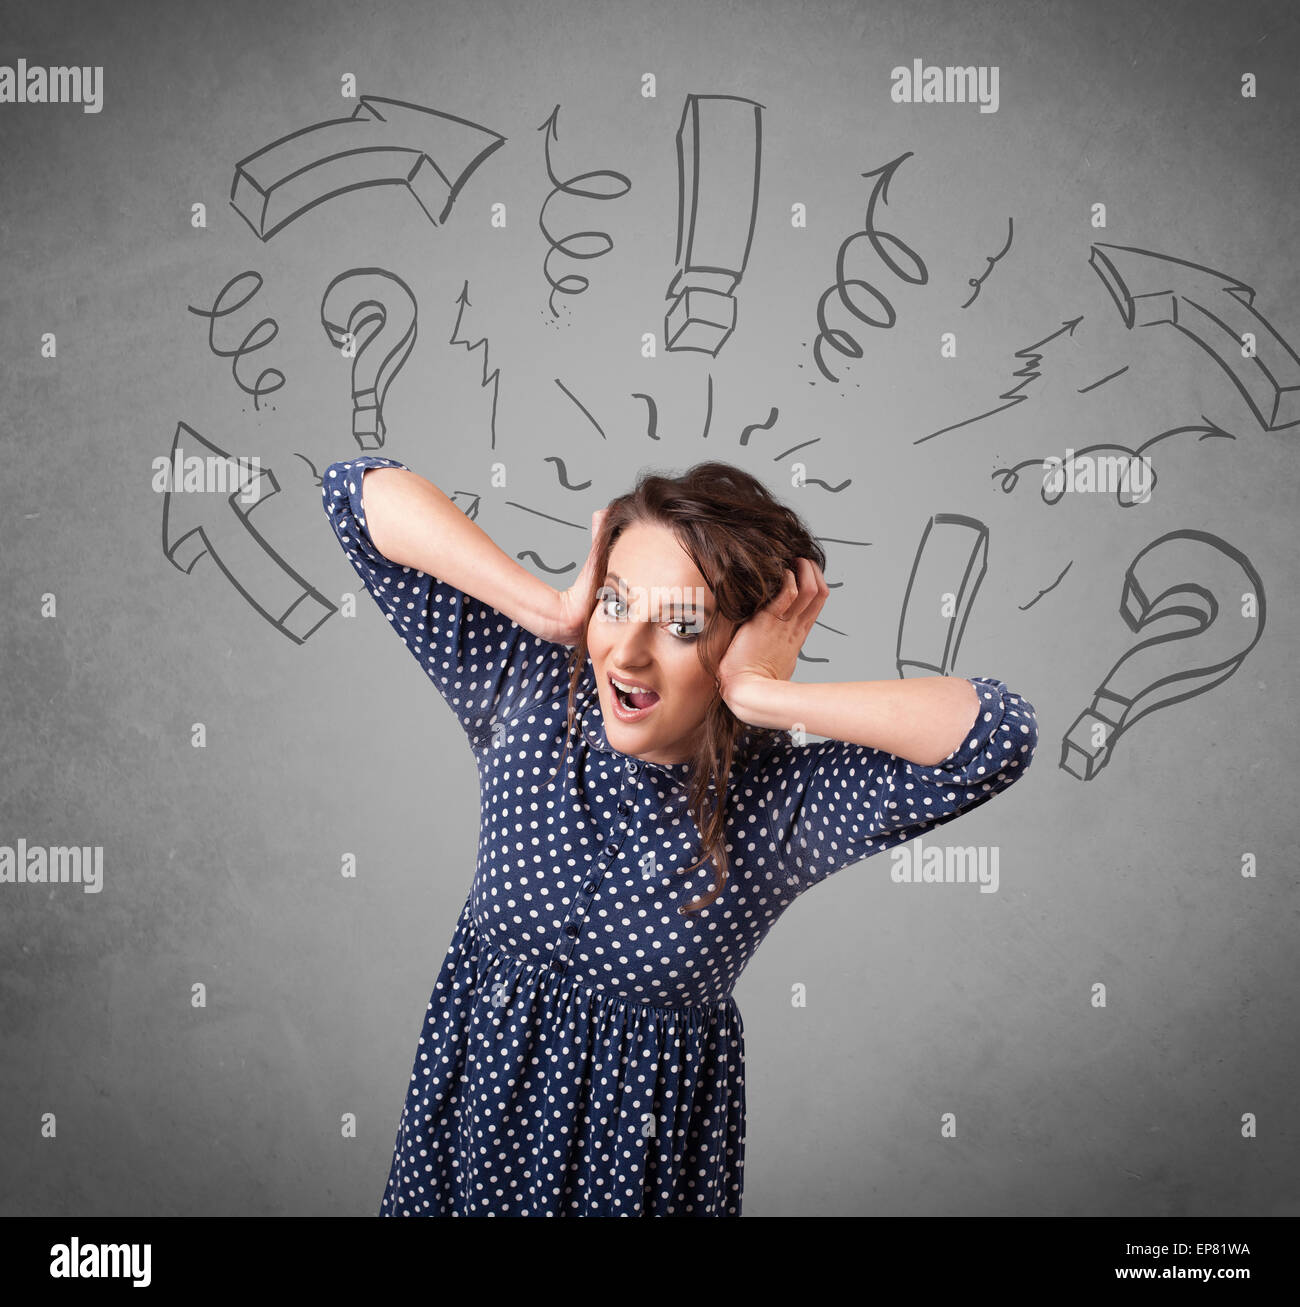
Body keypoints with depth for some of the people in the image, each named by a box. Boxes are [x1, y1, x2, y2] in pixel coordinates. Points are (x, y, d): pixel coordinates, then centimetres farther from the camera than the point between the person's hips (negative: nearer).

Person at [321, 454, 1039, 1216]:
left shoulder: (786, 803, -22)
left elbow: (998, 733, -37)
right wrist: (549, 607, -25)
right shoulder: (525, 686, -15)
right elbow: (361, 491, -15)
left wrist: (761, 694, -35)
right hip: (480, 1090, 3)